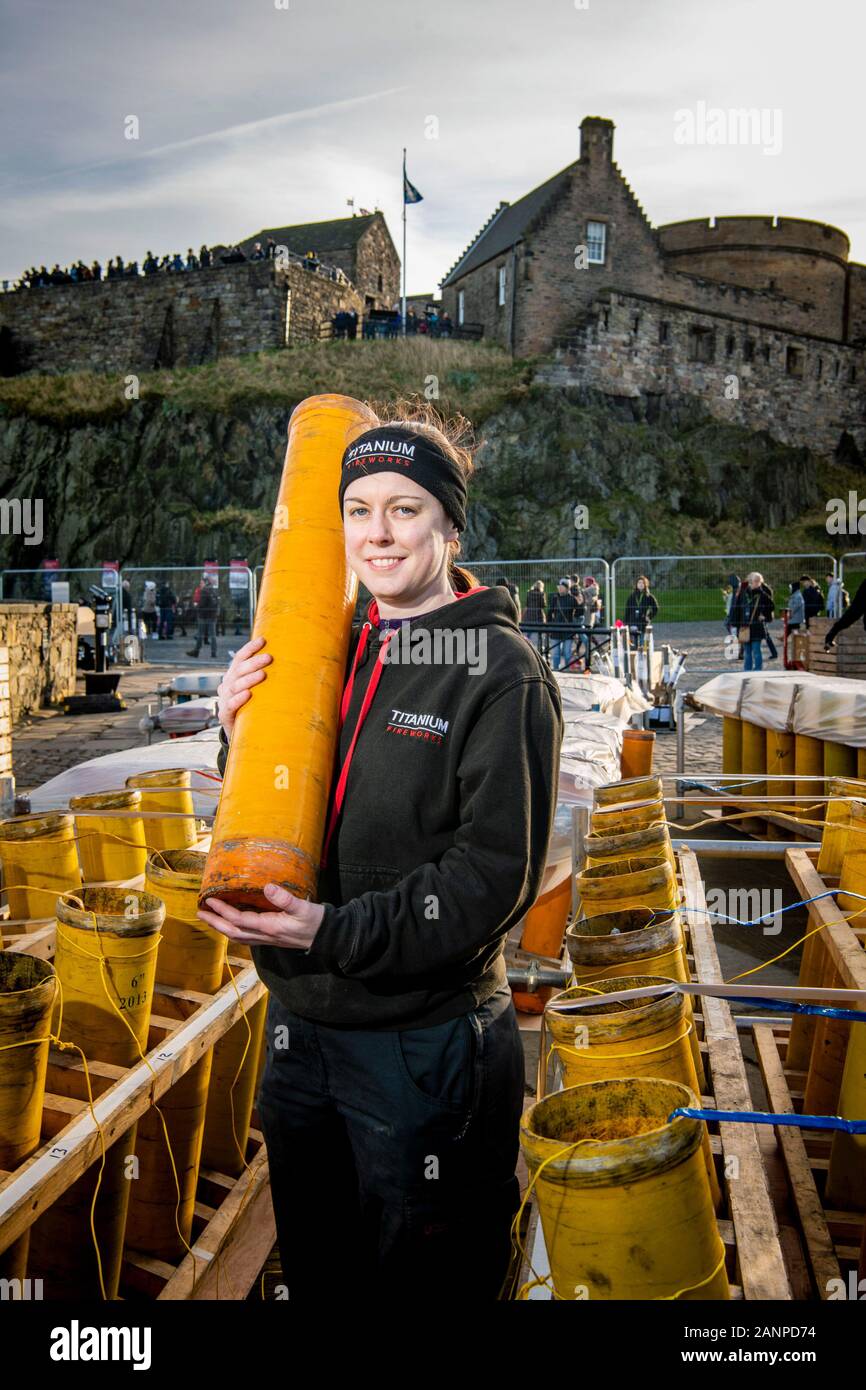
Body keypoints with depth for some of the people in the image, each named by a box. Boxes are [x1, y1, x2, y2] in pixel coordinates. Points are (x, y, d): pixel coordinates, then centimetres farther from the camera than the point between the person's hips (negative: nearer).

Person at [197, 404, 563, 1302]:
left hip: (425, 1042, -6)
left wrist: (339, 931, -24)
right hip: (300, 1022, 6)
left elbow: (497, 868, -18)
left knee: (412, 1279, 15)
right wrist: (240, 732, -8)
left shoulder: (501, 671, -13)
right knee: (309, 1269, 25)